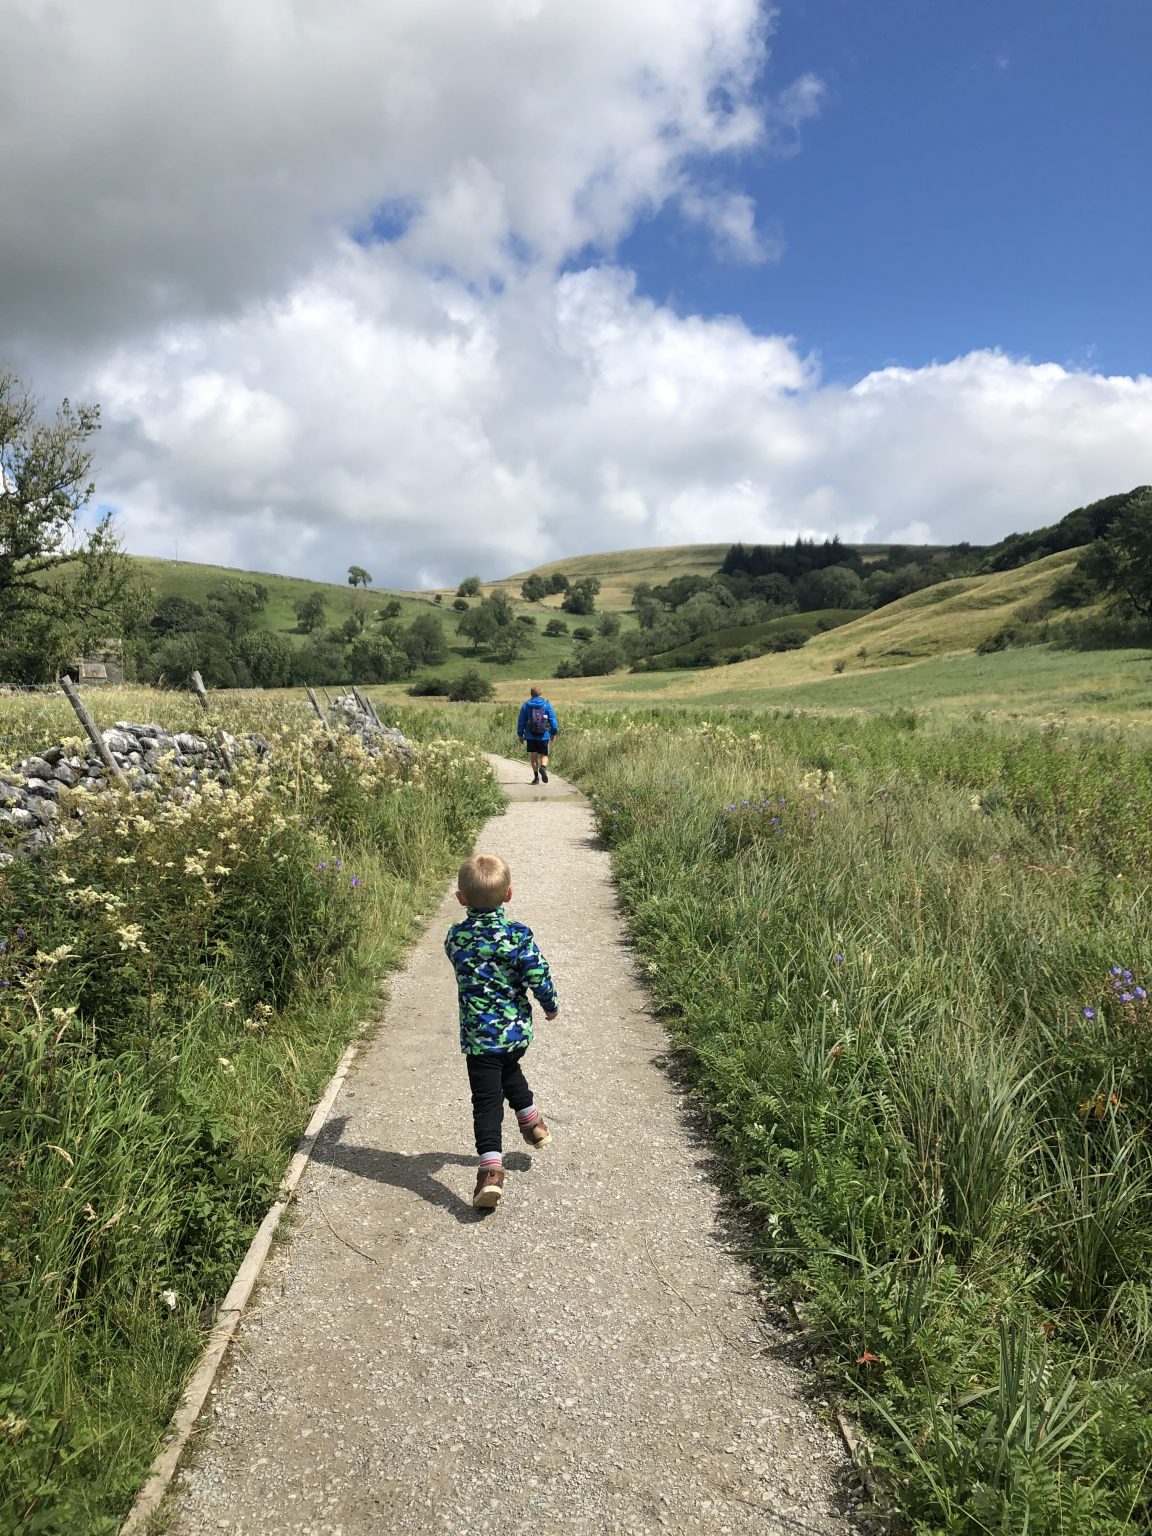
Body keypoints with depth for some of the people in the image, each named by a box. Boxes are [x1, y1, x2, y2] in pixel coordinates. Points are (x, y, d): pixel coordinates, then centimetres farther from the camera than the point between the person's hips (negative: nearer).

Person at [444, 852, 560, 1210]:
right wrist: (551, 1006, 5)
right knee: (509, 1071, 32)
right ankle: (532, 1123, 46)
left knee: (487, 1099, 0)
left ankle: (490, 1169, -13)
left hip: (479, 1035, -2)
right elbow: (539, 975, -13)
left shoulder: (455, 938, -8)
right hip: (518, 1030, 2)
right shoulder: (518, 934, -13)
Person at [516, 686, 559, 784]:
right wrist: (553, 732, 8)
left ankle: (536, 777, 3)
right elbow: (552, 719, 1)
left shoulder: (525, 705, 2)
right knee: (544, 755, 9)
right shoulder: (546, 704, 1)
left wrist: (520, 734, 11)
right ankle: (543, 767, -22)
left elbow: (521, 721, 5)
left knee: (533, 756, 6)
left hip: (530, 736, 0)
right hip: (544, 735, 0)